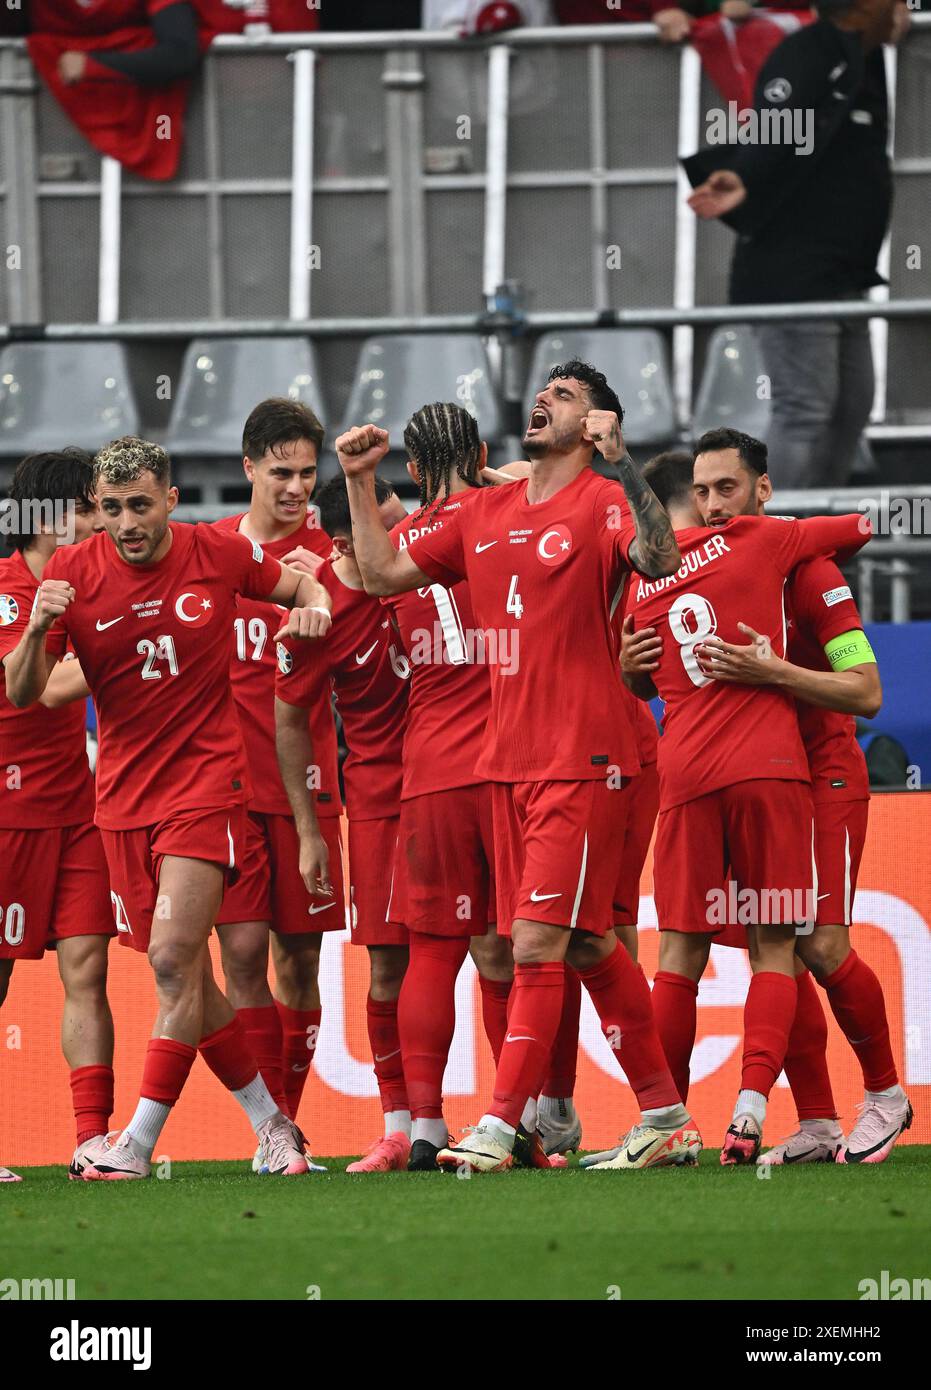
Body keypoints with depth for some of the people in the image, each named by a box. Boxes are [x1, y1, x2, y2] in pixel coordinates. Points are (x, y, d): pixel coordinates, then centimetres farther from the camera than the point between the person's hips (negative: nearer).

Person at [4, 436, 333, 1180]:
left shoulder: (219, 553, -3)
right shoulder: (73, 572, -2)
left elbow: (298, 583, 17)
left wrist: (315, 605, -6)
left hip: (206, 778, -3)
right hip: (124, 796, 3)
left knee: (173, 958, -17)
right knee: (188, 978, 7)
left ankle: (139, 1144, -17)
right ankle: (274, 1124, 22)